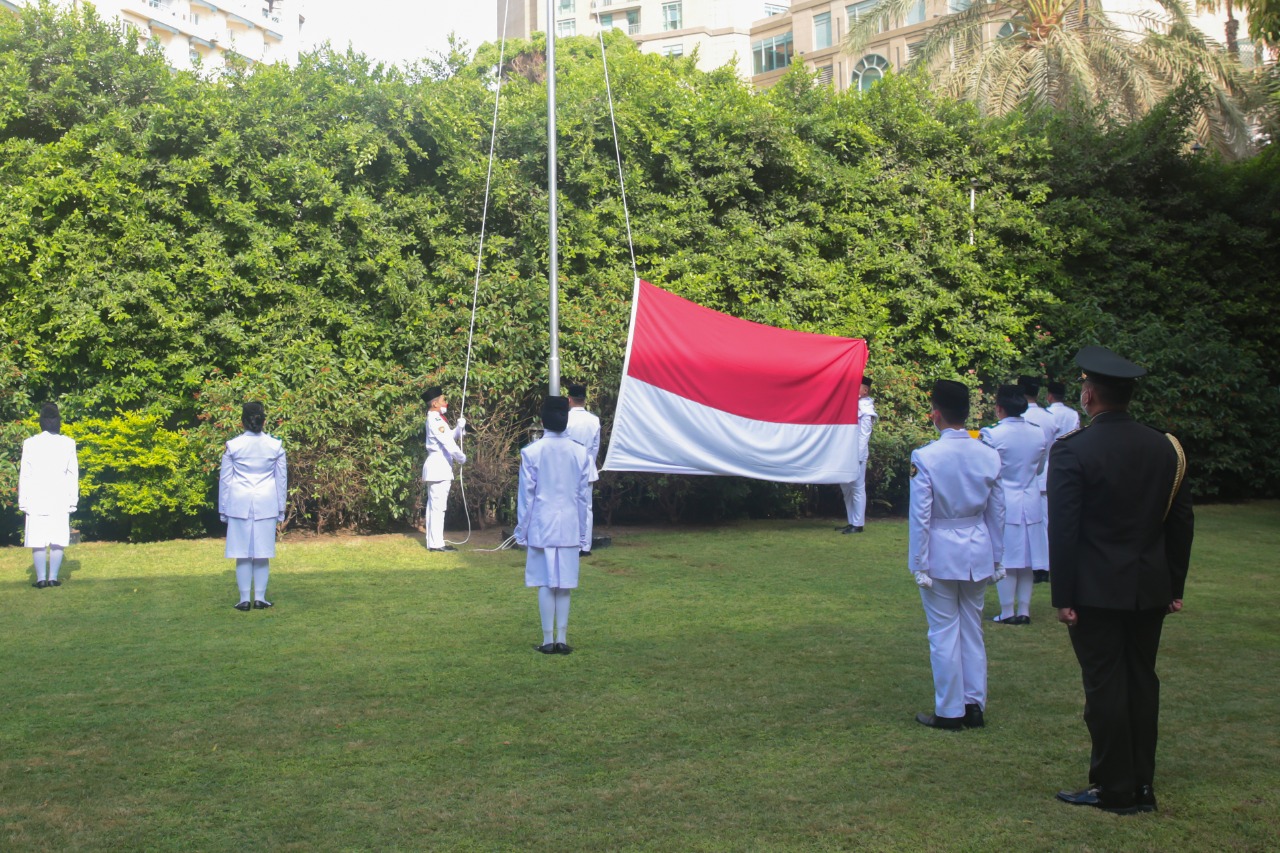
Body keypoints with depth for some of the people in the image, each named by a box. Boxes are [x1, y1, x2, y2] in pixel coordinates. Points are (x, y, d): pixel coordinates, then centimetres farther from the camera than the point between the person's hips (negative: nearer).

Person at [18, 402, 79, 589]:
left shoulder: (30, 444, -3)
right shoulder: (68, 443, -1)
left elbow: (24, 474, -1)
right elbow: (73, 474, 1)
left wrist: (22, 500, 6)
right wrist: (73, 499, 8)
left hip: (36, 499, 0)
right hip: (60, 500, 0)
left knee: (37, 540, 4)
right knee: (57, 539, 5)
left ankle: (41, 578, 3)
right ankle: (53, 577, 5)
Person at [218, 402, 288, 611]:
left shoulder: (232, 446, -2)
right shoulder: (275, 446, 0)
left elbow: (225, 480, 3)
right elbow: (282, 479, 7)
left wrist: (223, 509, 12)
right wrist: (281, 509, 16)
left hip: (240, 503, -1)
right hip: (266, 504, 1)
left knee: (242, 553, 6)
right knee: (262, 553, 8)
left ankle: (244, 599, 7)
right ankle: (260, 598, 9)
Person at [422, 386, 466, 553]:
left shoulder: (436, 419, 17)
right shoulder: (435, 420, -14)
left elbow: (451, 437, 22)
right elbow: (448, 442, -19)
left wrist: (460, 426, 5)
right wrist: (462, 458, -7)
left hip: (439, 468, 11)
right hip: (439, 467, -11)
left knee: (434, 506, 12)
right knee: (438, 506, -10)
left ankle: (434, 541, 16)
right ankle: (436, 543, -10)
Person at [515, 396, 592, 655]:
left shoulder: (531, 452, -6)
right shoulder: (580, 452, 1)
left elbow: (526, 496, -3)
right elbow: (584, 497, 6)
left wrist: (522, 532, 6)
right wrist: (582, 534, 14)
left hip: (541, 527, -2)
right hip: (570, 528, 2)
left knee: (545, 583, 3)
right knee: (564, 584, 7)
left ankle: (548, 641, 5)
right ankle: (562, 639, 8)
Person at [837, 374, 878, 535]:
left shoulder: (865, 410, -8)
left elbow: (863, 436, -13)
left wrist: (857, 457, -17)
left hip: (856, 454, -8)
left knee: (857, 488, -4)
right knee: (846, 488, 10)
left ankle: (858, 524, 0)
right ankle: (851, 522, 17)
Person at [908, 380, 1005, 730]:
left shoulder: (925, 457, -15)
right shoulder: (989, 456, -1)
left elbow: (920, 516, -13)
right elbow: (997, 511, 6)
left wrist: (919, 565, -6)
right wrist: (996, 558, 16)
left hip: (941, 555, -5)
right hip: (978, 553, 5)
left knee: (944, 633, 4)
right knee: (972, 630, 14)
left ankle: (950, 711, 11)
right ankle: (974, 706, 21)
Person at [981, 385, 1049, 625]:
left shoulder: (993, 435, -15)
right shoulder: (1038, 434, -1)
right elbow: (1039, 469, 13)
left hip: (1003, 504, -4)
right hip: (1031, 504, 4)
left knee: (1005, 561, 4)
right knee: (1026, 561, 11)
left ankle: (1008, 613, 9)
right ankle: (1024, 611, 16)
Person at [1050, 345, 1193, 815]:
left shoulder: (1072, 451, -14)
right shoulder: (1166, 448, 2)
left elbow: (1063, 529, -14)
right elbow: (1181, 524, 7)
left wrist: (1063, 596, -8)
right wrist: (1174, 587, 15)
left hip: (1096, 592, -5)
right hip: (1150, 591, 5)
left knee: (1105, 687, 3)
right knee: (1142, 681, 14)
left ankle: (1114, 789, 11)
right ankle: (1142, 785, 23)